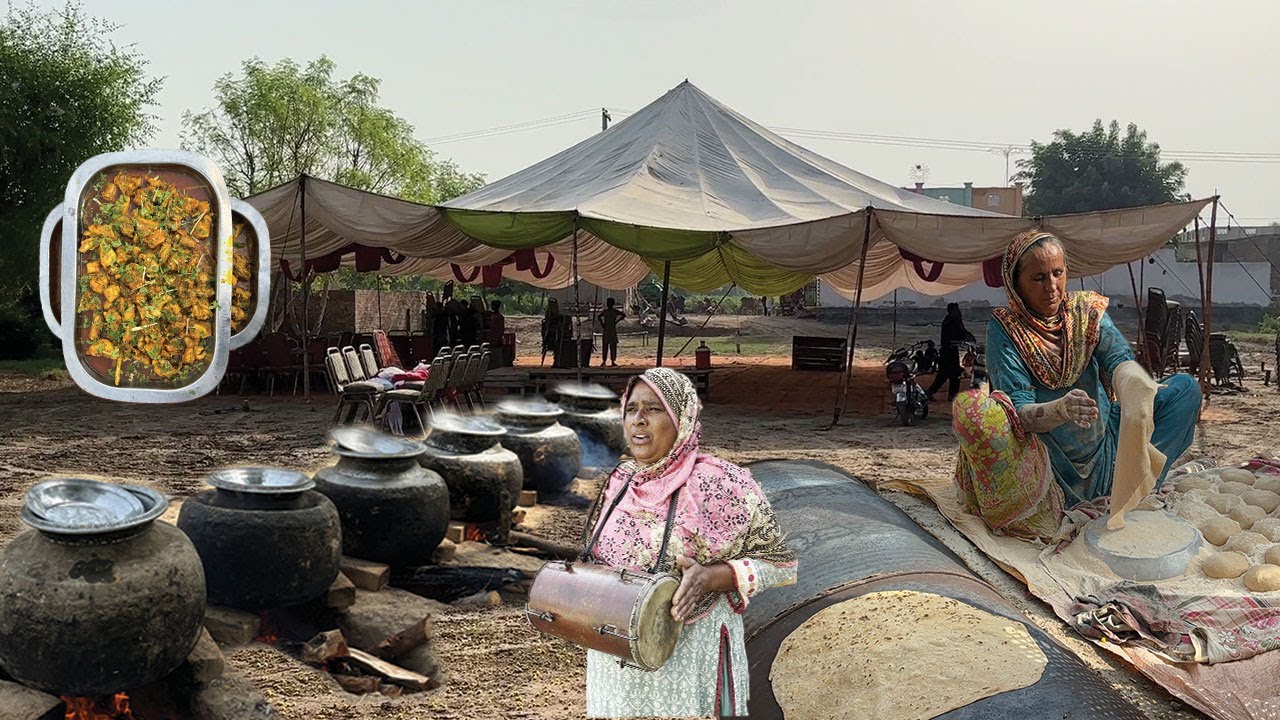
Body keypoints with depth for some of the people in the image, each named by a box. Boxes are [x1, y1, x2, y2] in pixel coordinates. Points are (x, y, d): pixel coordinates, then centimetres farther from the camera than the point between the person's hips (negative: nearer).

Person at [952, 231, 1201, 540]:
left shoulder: (1087, 310, 1)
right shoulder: (1005, 328, -10)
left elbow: (1118, 359, -18)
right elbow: (1021, 413, -19)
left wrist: (1135, 386, -43)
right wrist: (1060, 410, -42)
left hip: (1104, 452, 5)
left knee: (1184, 387, -6)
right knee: (969, 407, -31)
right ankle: (1049, 512, -21)